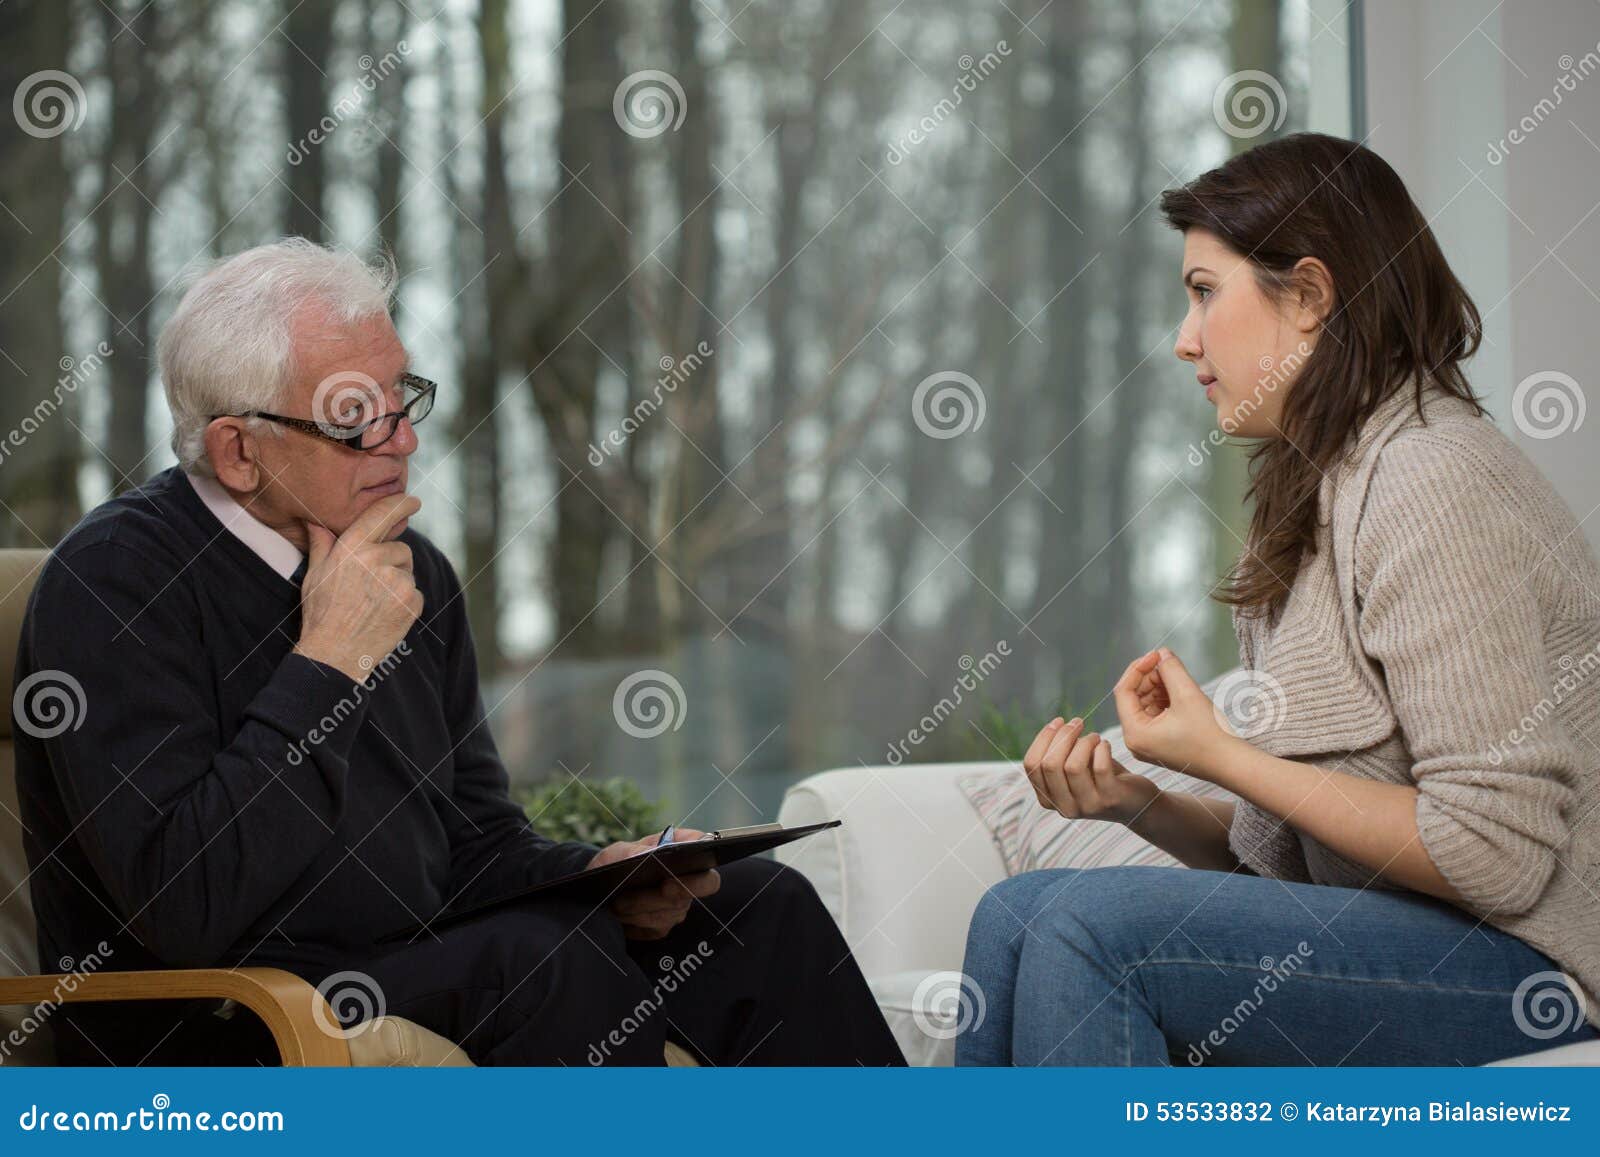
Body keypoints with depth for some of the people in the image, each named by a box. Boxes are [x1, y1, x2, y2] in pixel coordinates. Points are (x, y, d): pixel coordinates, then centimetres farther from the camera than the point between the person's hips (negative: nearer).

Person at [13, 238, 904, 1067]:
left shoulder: (411, 571, 10)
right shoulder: (113, 582, -14)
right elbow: (184, 908, -24)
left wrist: (605, 880, -5)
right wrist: (327, 662, -20)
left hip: (424, 965, 8)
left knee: (763, 910, -3)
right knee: (551, 956, -31)